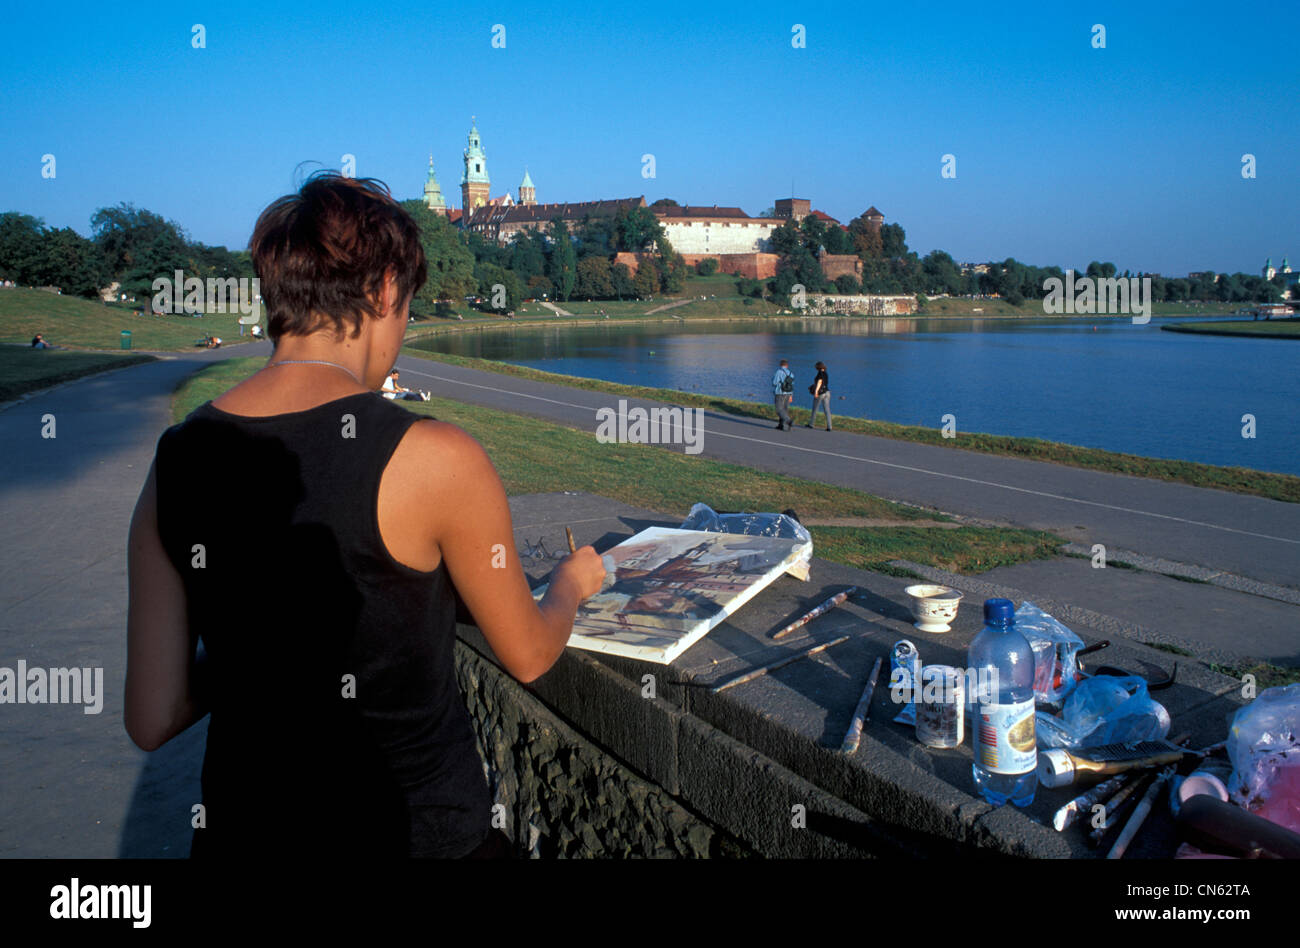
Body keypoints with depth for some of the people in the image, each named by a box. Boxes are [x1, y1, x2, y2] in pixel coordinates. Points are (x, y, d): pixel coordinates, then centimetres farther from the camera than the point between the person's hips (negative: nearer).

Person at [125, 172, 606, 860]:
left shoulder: (173, 463, -7)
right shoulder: (438, 459, -21)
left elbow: (152, 723, -4)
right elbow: (527, 655, -5)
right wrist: (573, 582, 17)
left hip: (243, 833, 4)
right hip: (419, 834, -4)